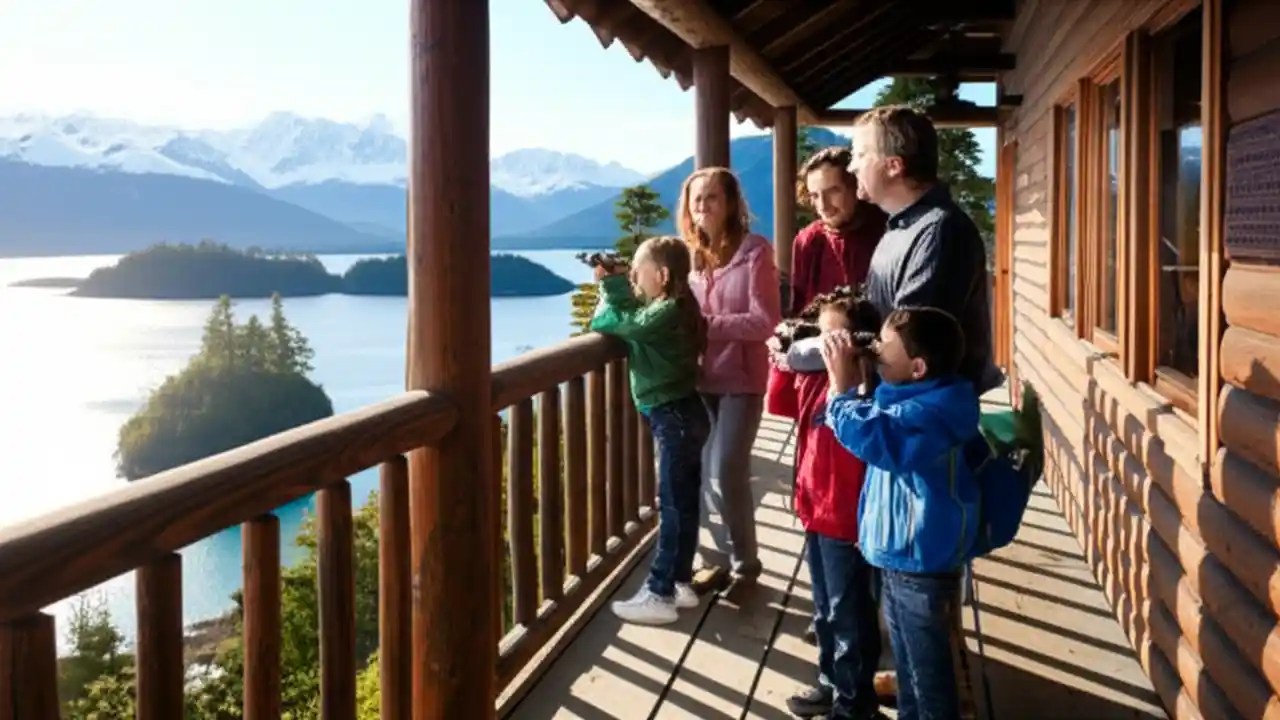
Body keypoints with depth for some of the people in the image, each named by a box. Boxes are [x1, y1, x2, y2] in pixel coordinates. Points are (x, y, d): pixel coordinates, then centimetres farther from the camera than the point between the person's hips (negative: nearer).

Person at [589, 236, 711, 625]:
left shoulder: (666, 312, -19)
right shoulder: (675, 307, 10)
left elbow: (605, 323, -18)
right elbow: (631, 319, 13)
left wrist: (610, 287, -3)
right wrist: (615, 284, 3)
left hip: (675, 418, -10)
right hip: (683, 415, 10)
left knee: (672, 508, -5)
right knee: (683, 504, 14)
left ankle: (659, 595, 0)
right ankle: (680, 582, 23)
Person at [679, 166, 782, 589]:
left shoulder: (755, 251, -10)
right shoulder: (691, 253, 7)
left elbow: (765, 321, -15)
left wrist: (708, 324, -21)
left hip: (741, 379, -5)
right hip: (700, 378, 5)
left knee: (726, 473, -8)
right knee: (706, 473, 8)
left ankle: (745, 563, 10)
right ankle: (721, 556, 22)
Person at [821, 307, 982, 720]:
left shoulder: (930, 413, -27)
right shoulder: (916, 399, 5)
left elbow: (870, 435, -41)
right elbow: (880, 427, 21)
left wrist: (843, 388, -26)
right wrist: (862, 384, 4)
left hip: (920, 560, -10)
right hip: (899, 553, 10)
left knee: (929, 670, 6)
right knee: (907, 663, 26)